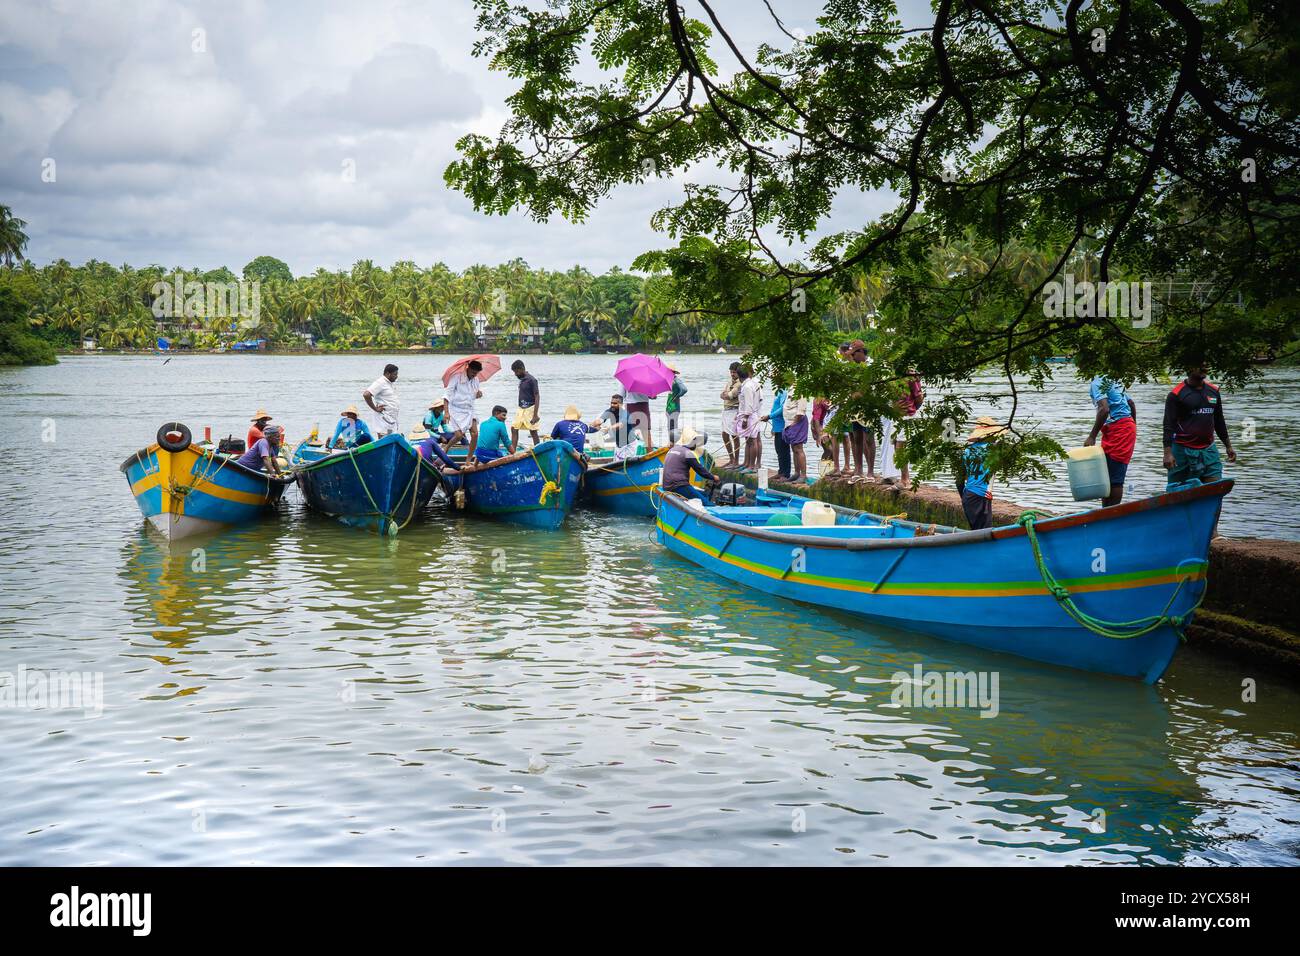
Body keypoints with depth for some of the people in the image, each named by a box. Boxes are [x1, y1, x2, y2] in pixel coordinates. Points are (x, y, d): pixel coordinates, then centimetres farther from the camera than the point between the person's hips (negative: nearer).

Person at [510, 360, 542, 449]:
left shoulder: (531, 380, -14)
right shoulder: (522, 379, 10)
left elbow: (537, 397, -16)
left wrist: (535, 415, -21)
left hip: (530, 408, -8)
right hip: (521, 409, 8)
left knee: (533, 432, -3)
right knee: (514, 429, 3)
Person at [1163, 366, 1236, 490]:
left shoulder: (1213, 391, 11)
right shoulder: (1176, 394, -7)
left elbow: (1219, 422, 21)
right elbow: (1168, 426, -10)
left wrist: (1228, 446, 19)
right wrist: (1168, 453, -19)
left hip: (1208, 450, 5)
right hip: (1183, 450, -5)